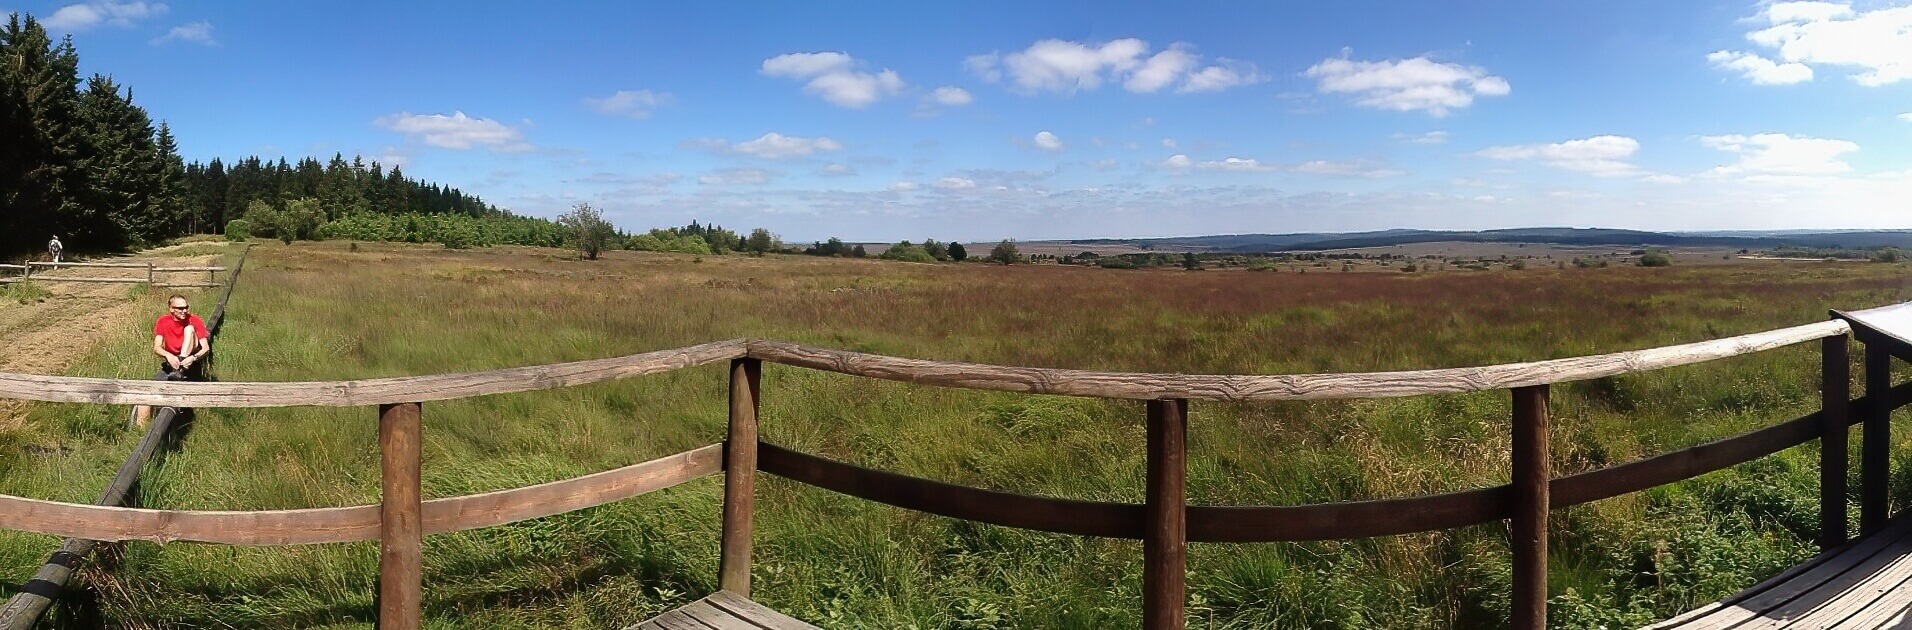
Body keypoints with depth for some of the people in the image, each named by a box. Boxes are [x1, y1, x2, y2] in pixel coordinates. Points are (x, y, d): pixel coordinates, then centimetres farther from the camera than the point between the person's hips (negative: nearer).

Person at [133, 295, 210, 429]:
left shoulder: (195, 320, -6)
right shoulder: (163, 321, 0)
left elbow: (206, 348, -12)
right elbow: (156, 348, -7)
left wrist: (193, 358, -33)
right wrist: (168, 355, -30)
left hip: (191, 363, -2)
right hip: (171, 362, 2)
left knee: (189, 328, -22)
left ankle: (181, 370, -30)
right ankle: (140, 426, -15)